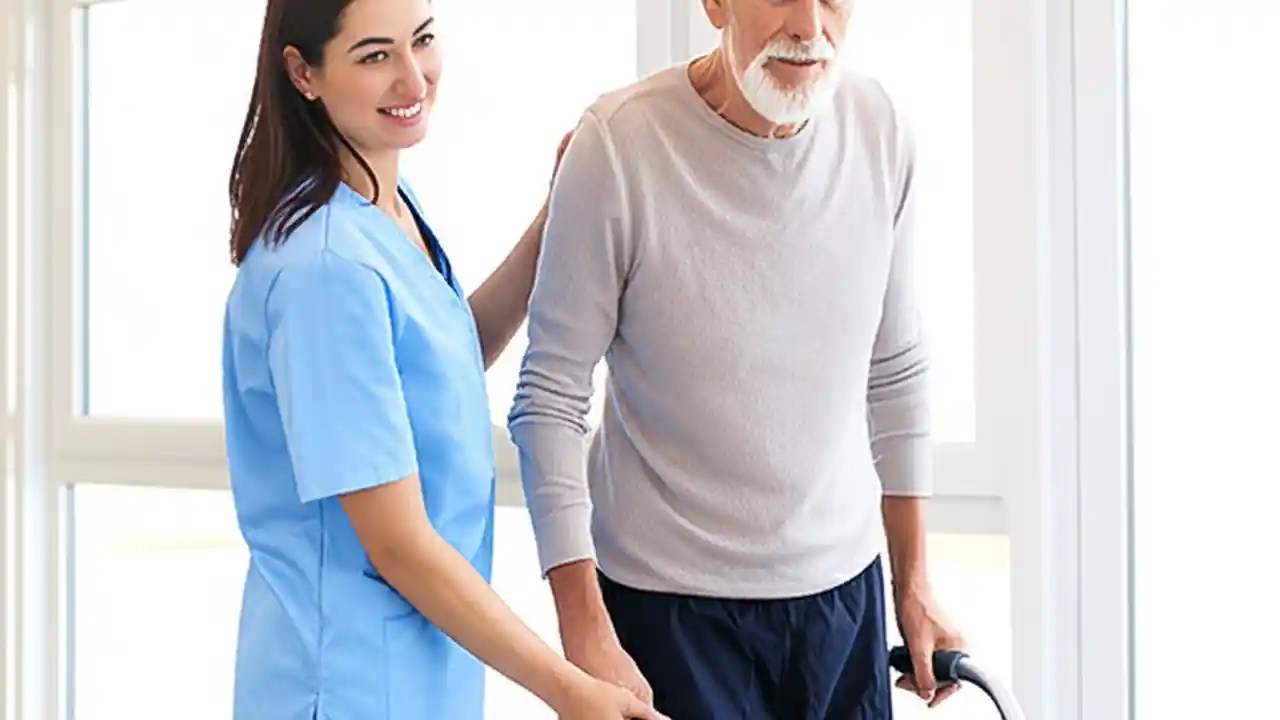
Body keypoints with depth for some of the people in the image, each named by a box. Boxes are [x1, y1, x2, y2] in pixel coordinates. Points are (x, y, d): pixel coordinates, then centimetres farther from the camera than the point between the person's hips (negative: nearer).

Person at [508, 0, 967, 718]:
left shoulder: (881, 128, -3)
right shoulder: (619, 143, -16)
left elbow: (897, 369, 7)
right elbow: (551, 397, -13)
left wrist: (914, 581, 11)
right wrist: (585, 633, -16)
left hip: (844, 583, 4)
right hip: (668, 599, -4)